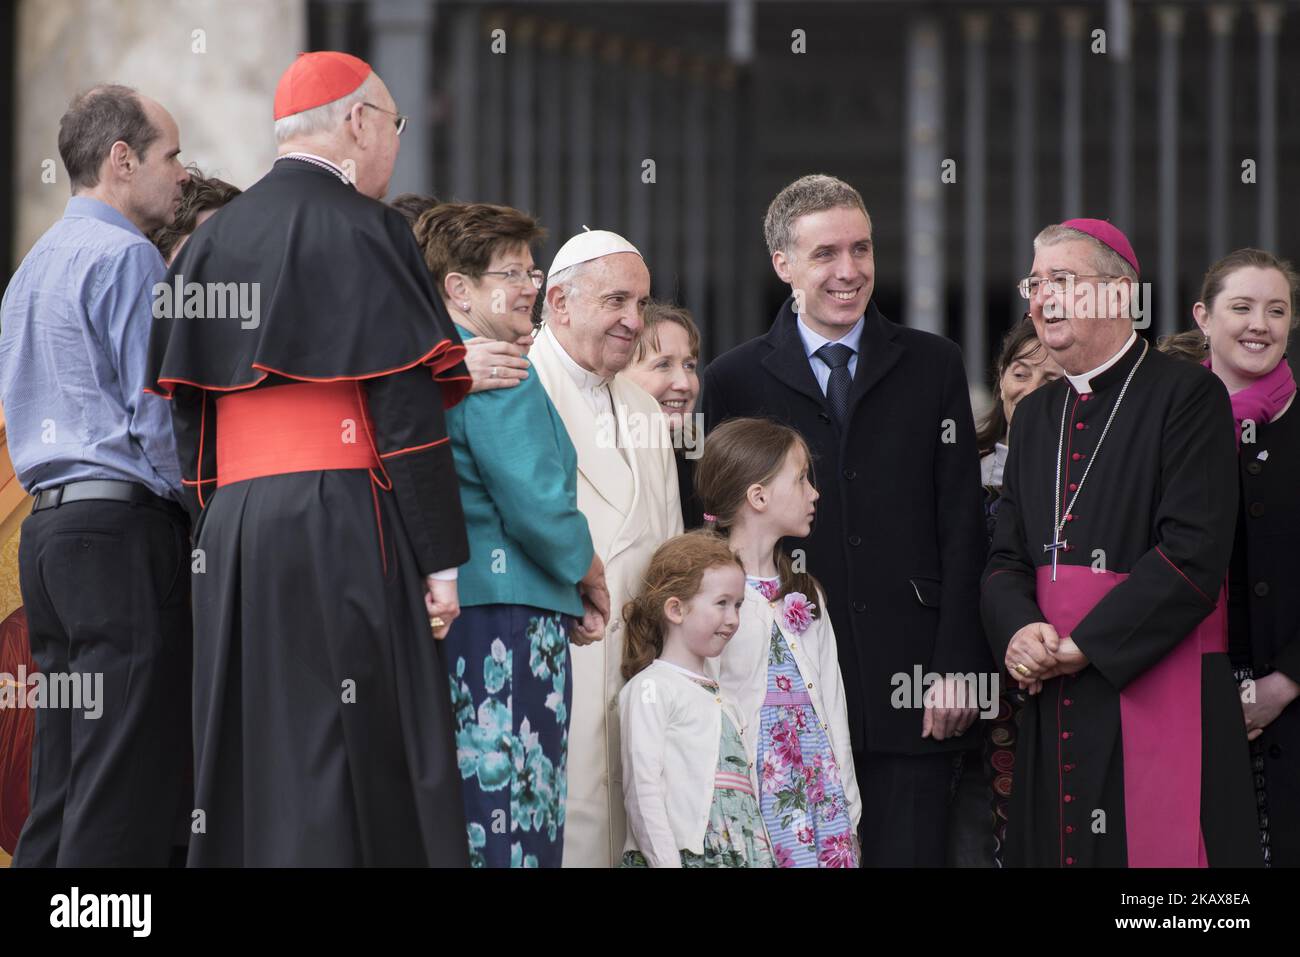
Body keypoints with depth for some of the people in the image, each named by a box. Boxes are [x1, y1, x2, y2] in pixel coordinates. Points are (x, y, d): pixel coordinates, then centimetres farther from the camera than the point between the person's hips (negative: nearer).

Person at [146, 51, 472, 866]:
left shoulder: (214, 239, 15)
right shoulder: (360, 228, -6)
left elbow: (187, 411, 15)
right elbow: (406, 408, -11)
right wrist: (441, 556, -10)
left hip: (230, 525, 7)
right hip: (342, 521, -7)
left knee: (250, 754, 8)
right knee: (356, 767, -7)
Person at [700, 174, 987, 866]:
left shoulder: (933, 366, 9)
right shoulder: (734, 381, 6)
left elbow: (961, 527, 5)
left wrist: (956, 668, -3)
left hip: (911, 683, 1)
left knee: (911, 852, -2)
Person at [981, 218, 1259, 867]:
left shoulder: (1187, 396, -5)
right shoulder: (1036, 413, 17)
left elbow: (1192, 555, -15)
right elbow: (1007, 558, 15)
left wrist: (1082, 646, -15)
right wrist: (1019, 631, -8)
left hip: (1160, 700, -6)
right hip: (1055, 708, 6)